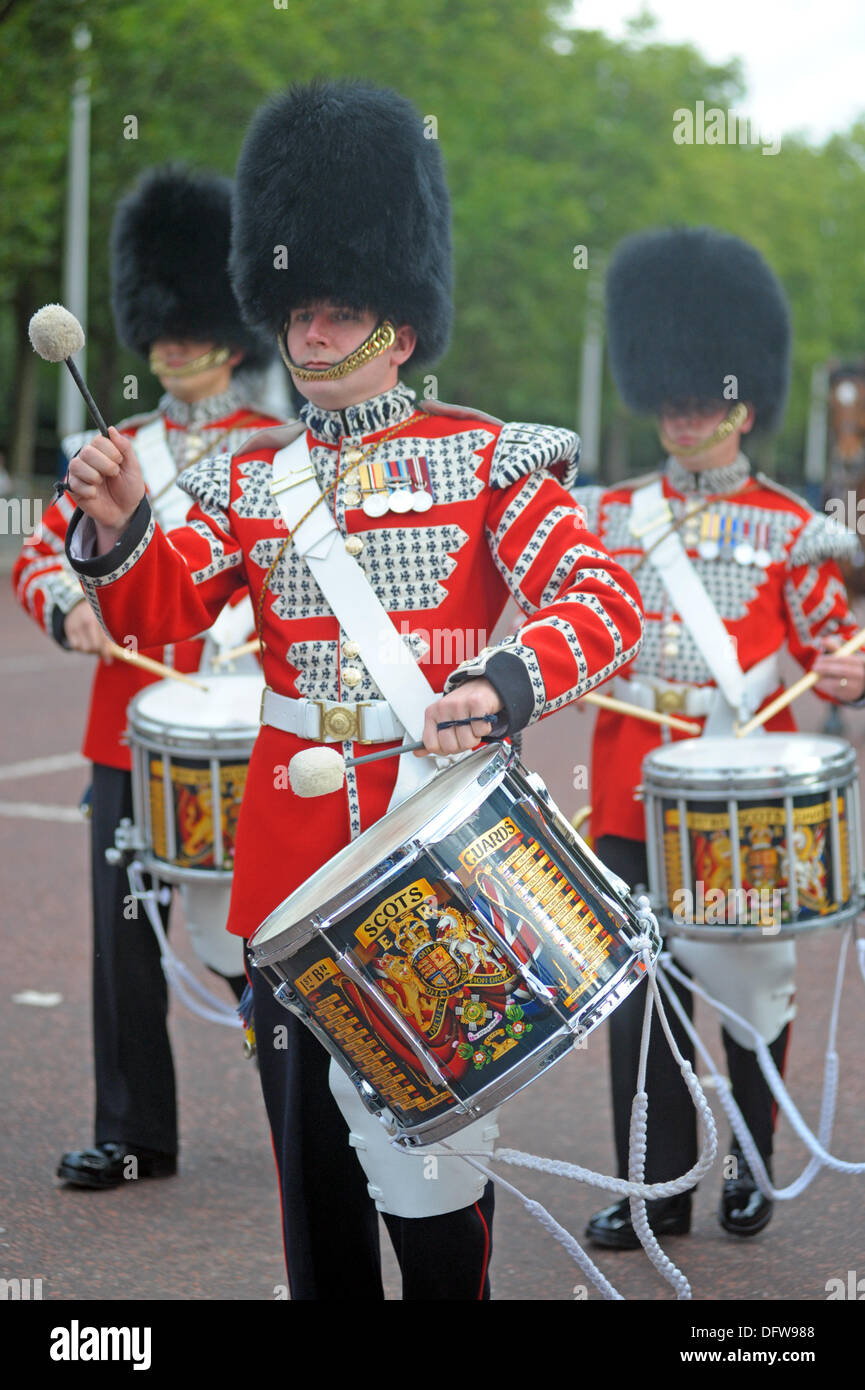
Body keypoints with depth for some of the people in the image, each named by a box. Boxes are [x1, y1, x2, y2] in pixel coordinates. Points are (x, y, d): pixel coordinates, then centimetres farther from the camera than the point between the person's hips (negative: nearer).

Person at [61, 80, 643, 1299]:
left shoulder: (484, 459, -1)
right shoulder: (250, 481, 10)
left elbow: (605, 601, -11)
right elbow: (158, 613, 1)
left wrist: (505, 685, -30)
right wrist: (115, 531, -21)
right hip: (290, 851, 3)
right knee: (310, 1138, 10)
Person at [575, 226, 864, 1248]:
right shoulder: (611, 515, 8)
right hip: (633, 791, 2)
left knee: (751, 985, 8)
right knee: (637, 991, 3)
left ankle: (754, 1169, 26)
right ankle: (657, 1190, 13)